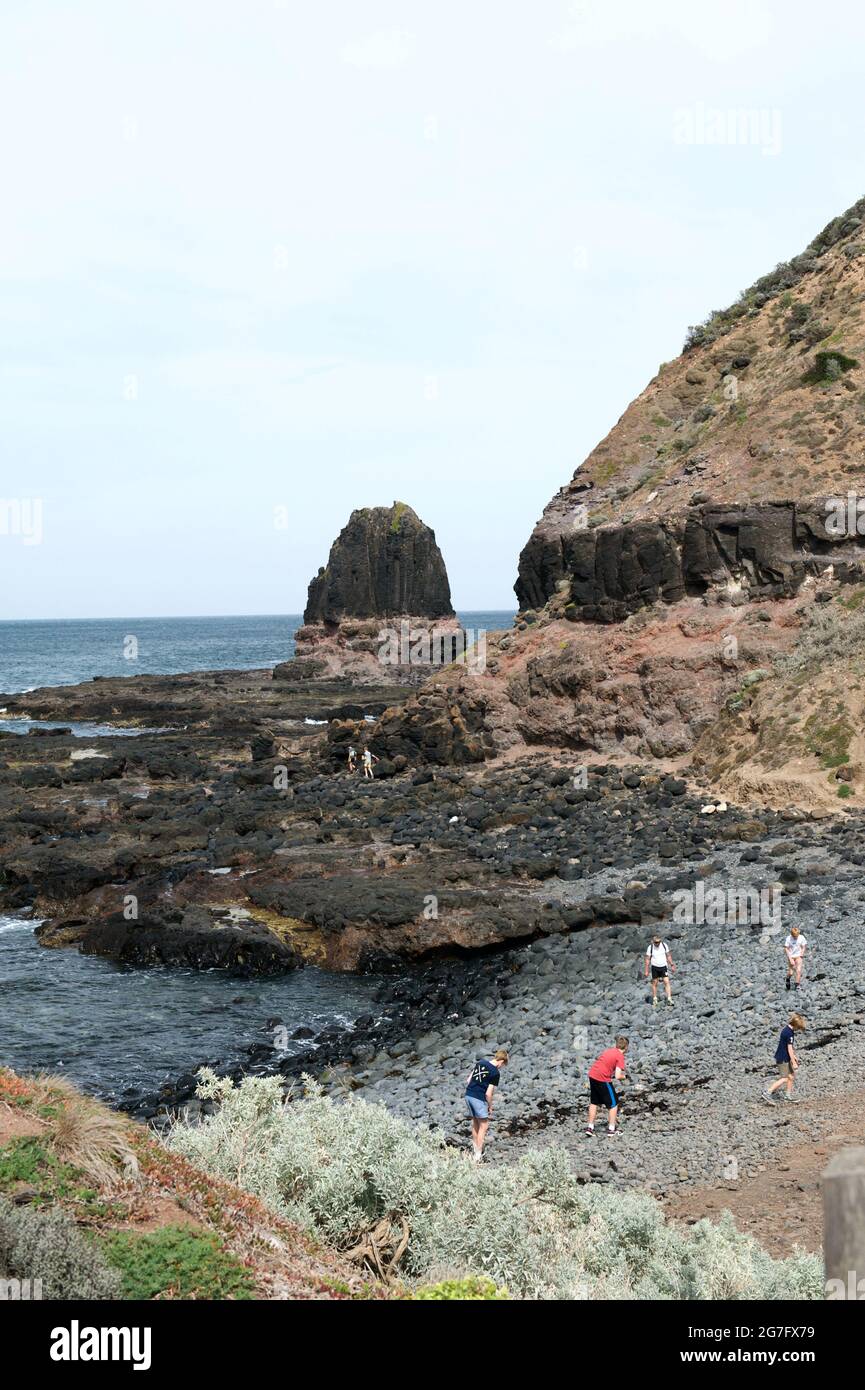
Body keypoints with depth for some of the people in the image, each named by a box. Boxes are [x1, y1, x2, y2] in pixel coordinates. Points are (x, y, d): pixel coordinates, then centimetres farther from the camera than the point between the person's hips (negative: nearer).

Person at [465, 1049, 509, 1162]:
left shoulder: (480, 1062, 9)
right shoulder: (495, 1073, -10)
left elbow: (468, 1080, 13)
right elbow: (488, 1093, -12)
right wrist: (490, 1107, 2)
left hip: (468, 1095, 7)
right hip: (479, 1099, -7)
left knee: (475, 1123, 21)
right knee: (484, 1126, 5)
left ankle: (475, 1150, 31)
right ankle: (478, 1156, 4)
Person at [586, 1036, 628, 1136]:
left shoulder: (608, 1050, 16)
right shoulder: (620, 1056, -5)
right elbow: (617, 1076, -13)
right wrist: (623, 1075, 9)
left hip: (592, 1075, 7)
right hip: (603, 1079, -7)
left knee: (594, 1102, 22)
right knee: (613, 1103, 11)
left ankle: (590, 1127, 23)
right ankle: (611, 1129, 13)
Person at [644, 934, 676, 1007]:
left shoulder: (664, 945, -6)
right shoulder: (650, 947, -10)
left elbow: (668, 956, 6)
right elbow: (647, 959, -4)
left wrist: (672, 965, 5)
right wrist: (646, 971, -5)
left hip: (663, 966, 1)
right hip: (655, 967, -1)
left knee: (667, 982, -9)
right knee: (655, 983, 6)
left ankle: (669, 1000, -10)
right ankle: (654, 1000, 20)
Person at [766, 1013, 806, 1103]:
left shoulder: (786, 1029, 8)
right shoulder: (789, 1033, -22)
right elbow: (790, 1049, -22)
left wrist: (793, 1056, 25)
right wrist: (794, 1063, -18)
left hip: (783, 1057, 10)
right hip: (783, 1059, -10)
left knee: (791, 1075, 17)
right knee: (784, 1078, -6)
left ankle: (789, 1095, 24)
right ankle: (768, 1093, -7)